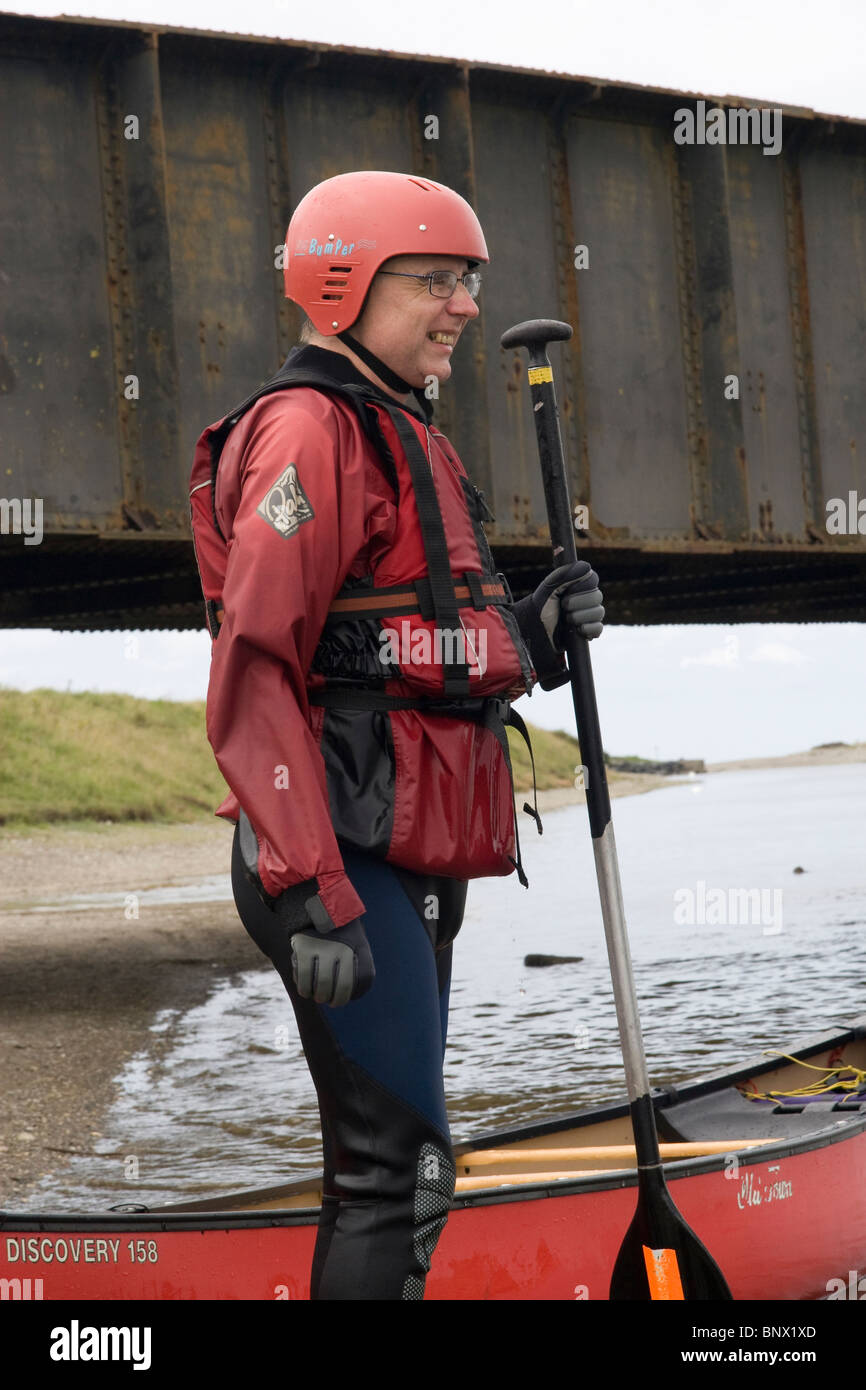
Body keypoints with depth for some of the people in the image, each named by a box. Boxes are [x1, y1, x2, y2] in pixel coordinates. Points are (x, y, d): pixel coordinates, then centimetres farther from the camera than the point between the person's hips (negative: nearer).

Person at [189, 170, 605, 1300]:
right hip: (349, 865, -10)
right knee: (400, 1167, -11)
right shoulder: (310, 430, -11)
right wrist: (312, 894, -25)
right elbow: (254, 676, -19)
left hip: (414, 865, 10)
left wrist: (529, 634, 6)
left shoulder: (407, 440, 21)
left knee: (395, 1163, 14)